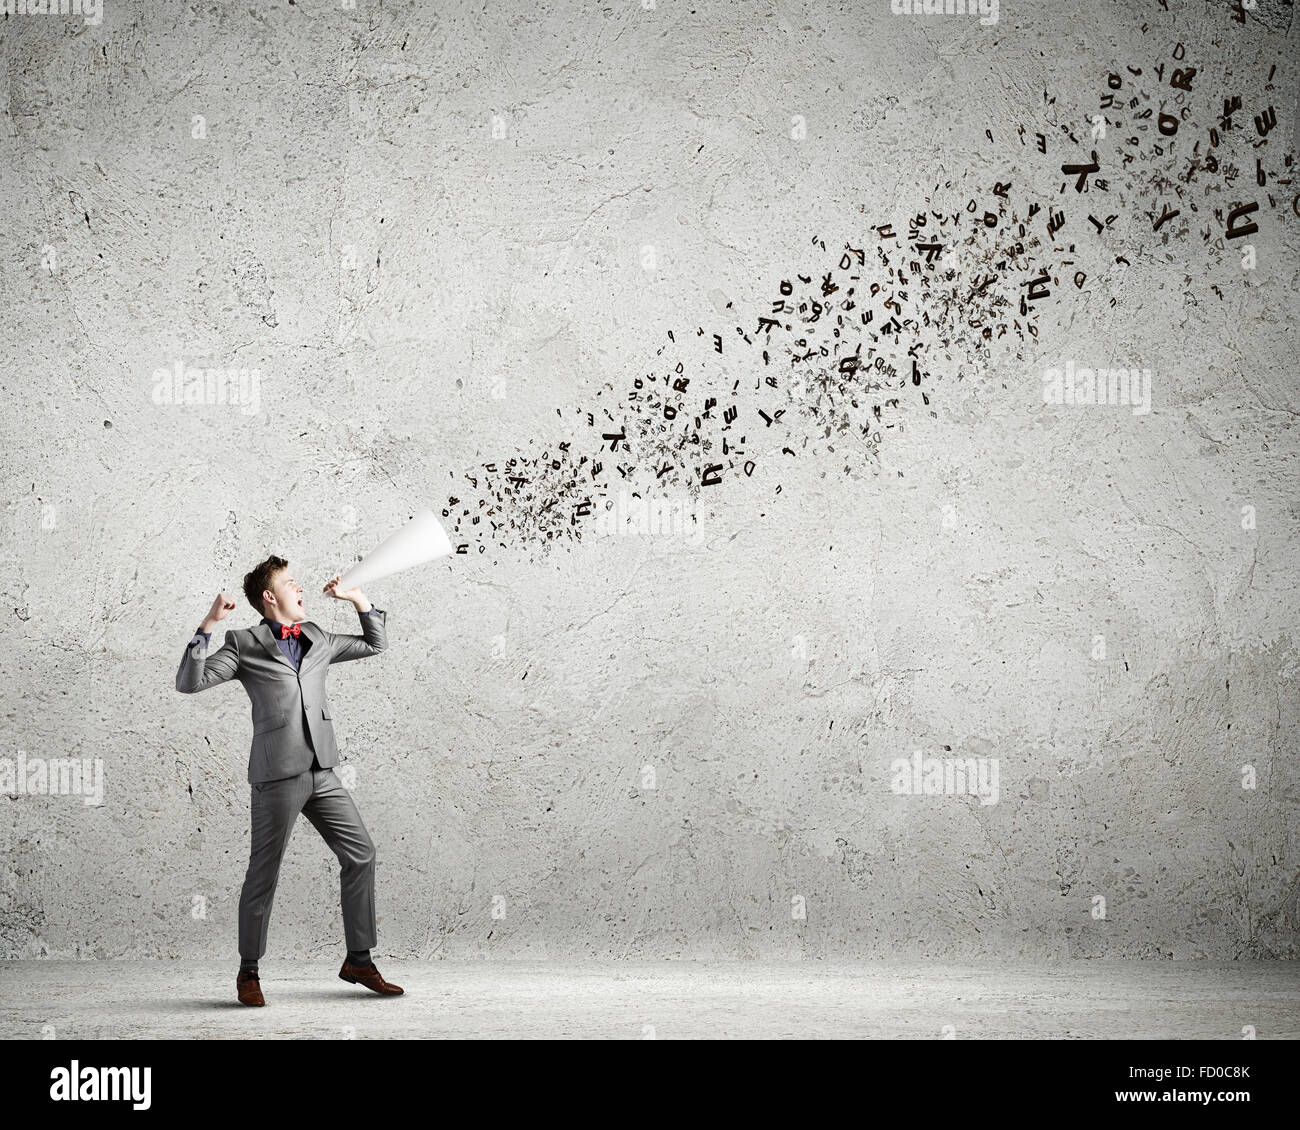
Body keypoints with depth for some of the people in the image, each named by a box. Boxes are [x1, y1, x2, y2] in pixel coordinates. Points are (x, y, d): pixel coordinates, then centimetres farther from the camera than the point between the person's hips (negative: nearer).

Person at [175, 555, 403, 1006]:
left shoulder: (317, 639, 17)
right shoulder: (244, 644, 0)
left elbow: (375, 644, 29)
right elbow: (189, 682, -8)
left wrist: (359, 600, 17)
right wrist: (207, 626, -16)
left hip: (322, 772, 6)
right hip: (277, 773, -6)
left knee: (360, 854, 4)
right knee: (264, 872, 0)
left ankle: (359, 960, 14)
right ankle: (249, 972, 14)